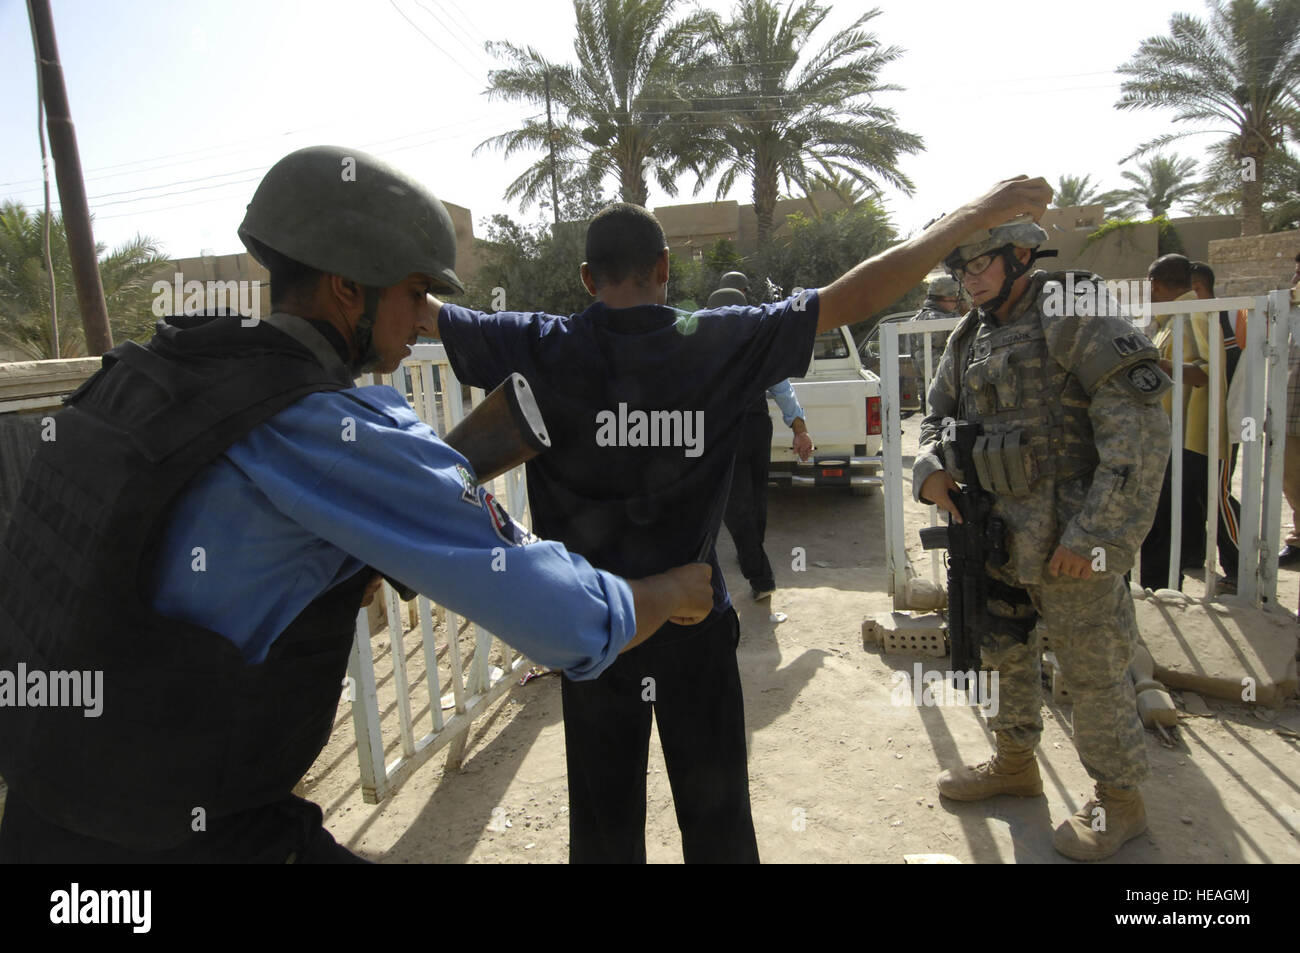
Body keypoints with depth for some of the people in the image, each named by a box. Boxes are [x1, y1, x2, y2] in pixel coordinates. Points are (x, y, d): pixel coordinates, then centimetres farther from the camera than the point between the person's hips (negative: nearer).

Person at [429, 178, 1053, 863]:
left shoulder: (540, 349, -9)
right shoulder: (721, 342, -11)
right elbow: (854, 299, -8)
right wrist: (975, 214, 1)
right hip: (694, 624, 0)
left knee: (604, 819, 16)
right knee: (716, 815, 16)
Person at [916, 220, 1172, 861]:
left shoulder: (1075, 317, -13)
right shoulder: (970, 338, 10)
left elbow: (1141, 430, -19)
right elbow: (939, 414, 20)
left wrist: (1095, 533, -22)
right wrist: (930, 467, -3)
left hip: (1069, 542, -7)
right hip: (996, 536, 8)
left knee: (1094, 671, 5)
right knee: (1006, 656, 20)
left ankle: (1120, 801, 25)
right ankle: (1014, 765, 40)